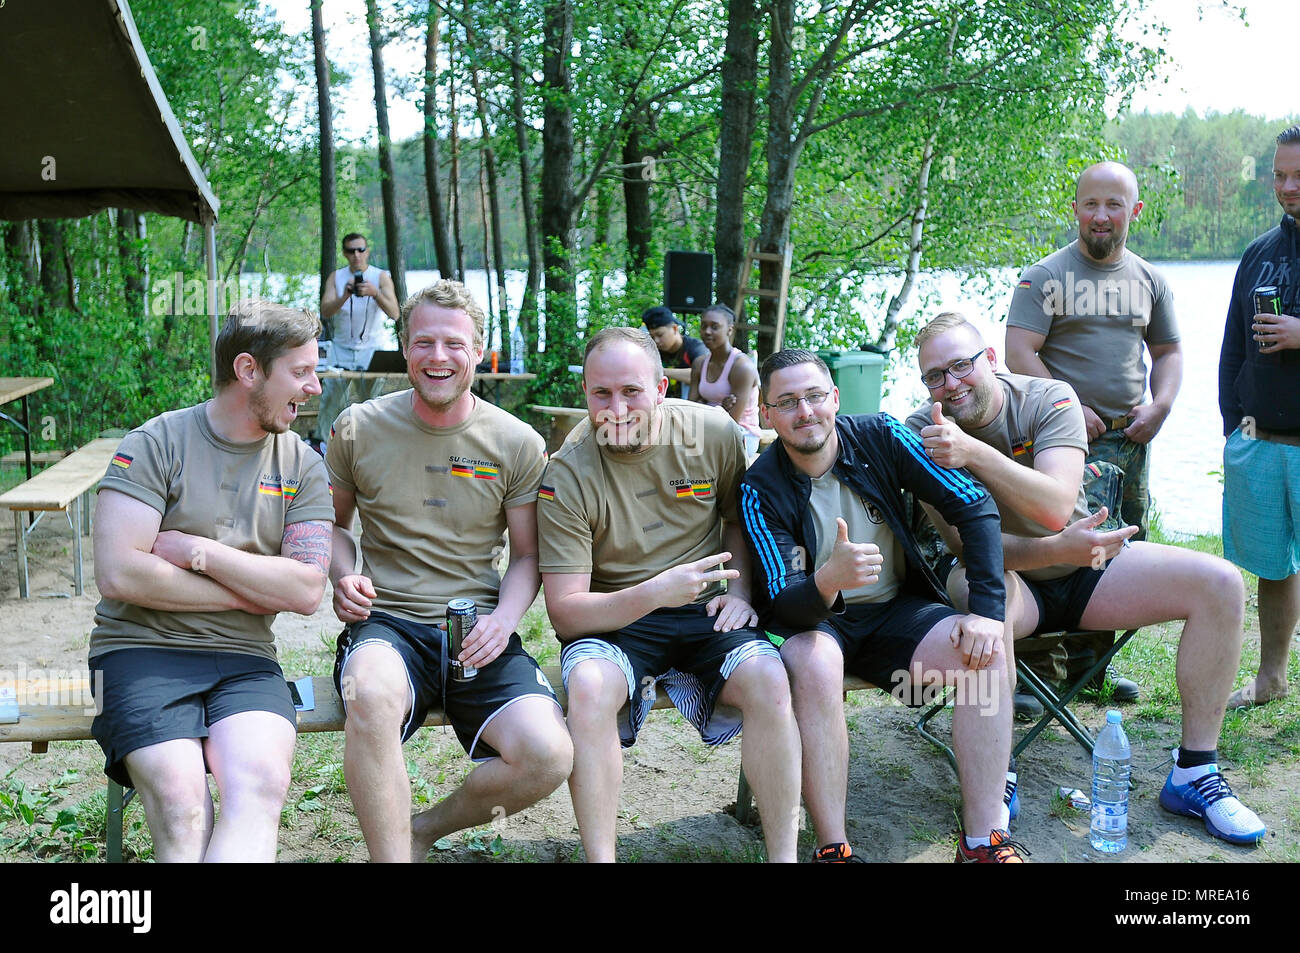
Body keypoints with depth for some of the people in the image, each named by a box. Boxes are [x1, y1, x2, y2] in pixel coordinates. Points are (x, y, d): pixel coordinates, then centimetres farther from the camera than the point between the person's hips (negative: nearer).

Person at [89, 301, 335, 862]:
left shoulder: (301, 466, 9)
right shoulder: (156, 443, -1)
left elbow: (307, 591, -2)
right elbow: (118, 575, -12)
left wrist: (198, 551, -8)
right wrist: (251, 591, -5)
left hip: (243, 659, 2)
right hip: (140, 649, -2)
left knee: (260, 783, -28)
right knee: (181, 800, -29)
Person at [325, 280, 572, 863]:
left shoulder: (517, 444, 4)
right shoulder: (358, 428, 5)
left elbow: (528, 555, 10)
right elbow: (333, 523, 19)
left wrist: (504, 619, -10)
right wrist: (343, 578, -3)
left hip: (477, 634, 1)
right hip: (387, 623, -1)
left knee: (549, 756, -24)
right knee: (371, 694, -39)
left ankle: (422, 830, 5)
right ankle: (395, 854, -19)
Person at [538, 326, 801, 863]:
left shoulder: (713, 433, -5)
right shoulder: (567, 474, -13)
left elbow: (739, 517, 16)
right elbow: (564, 612, -15)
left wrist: (740, 591, -2)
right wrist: (655, 592, -30)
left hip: (704, 611, 2)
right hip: (611, 619, -2)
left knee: (769, 680, -27)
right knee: (588, 687, -34)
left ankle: (783, 853, -13)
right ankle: (599, 857, -21)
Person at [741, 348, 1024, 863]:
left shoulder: (879, 436, -9)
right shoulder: (761, 489, -14)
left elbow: (976, 506, -7)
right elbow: (784, 603, -21)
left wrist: (988, 610, -16)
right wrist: (829, 581, -45)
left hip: (896, 612, 3)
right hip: (812, 622, -3)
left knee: (986, 652, -23)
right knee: (814, 663, -36)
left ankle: (983, 840, -18)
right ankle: (833, 847, -27)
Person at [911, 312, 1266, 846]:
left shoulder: (1050, 399, -12)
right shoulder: (920, 435, -13)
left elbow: (1055, 508, -27)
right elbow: (963, 539, -19)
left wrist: (974, 452, -41)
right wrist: (1057, 549, -34)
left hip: (1086, 565, 3)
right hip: (1010, 581, -3)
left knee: (1220, 585, -14)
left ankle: (1194, 774, -6)